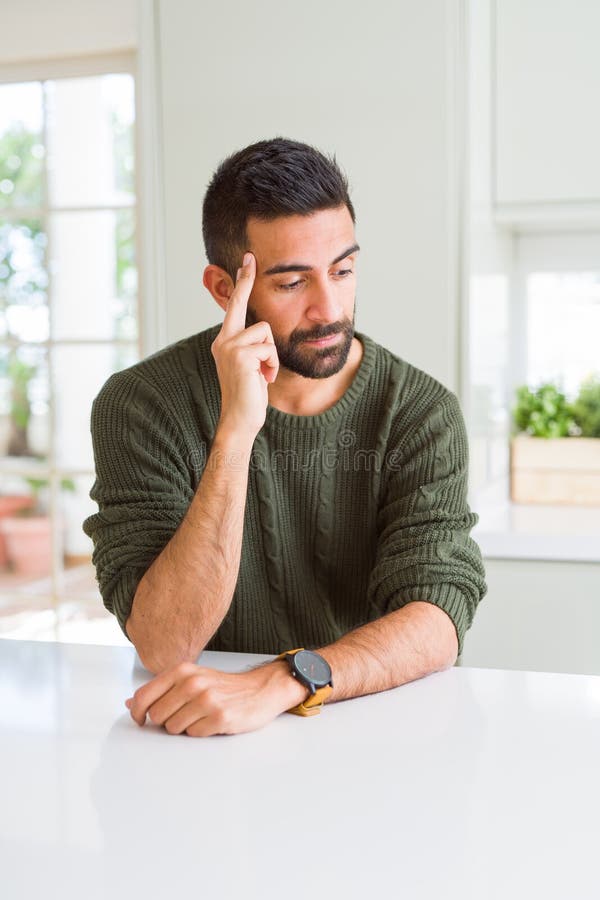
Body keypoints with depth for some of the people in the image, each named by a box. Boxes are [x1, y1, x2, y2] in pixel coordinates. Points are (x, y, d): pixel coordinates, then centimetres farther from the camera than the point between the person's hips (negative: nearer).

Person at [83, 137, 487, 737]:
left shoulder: (422, 412, -5)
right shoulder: (141, 405, -9)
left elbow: (435, 623, -15)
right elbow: (165, 648, -18)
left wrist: (277, 684, -31)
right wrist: (236, 433, -27)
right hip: (206, 748, -2)